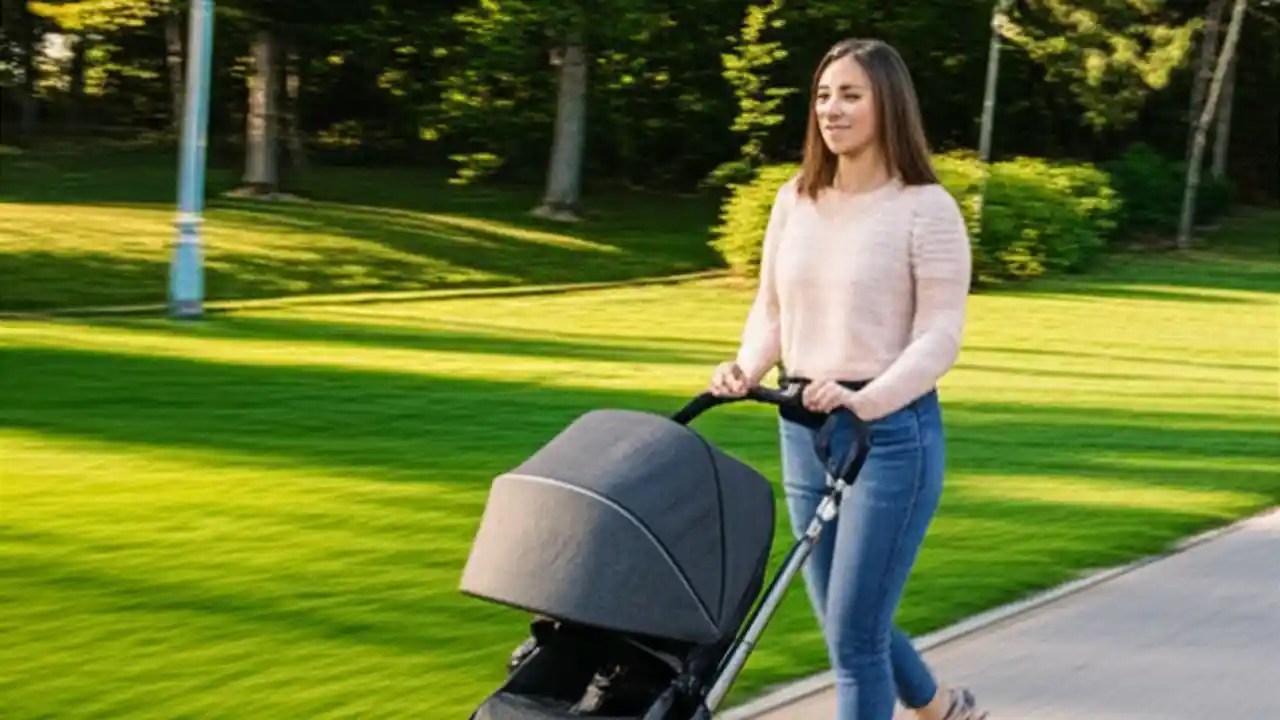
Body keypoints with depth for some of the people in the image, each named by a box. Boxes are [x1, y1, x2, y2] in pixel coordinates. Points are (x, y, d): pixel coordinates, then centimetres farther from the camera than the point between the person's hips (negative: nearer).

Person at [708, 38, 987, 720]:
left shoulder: (927, 207, -9)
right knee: (846, 622, 16)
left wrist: (867, 401, -28)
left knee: (853, 633, -5)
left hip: (892, 432, -6)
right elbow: (770, 309, 14)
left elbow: (938, 336, -13)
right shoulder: (794, 199, 8)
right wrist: (747, 367, -7)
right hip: (801, 429, 6)